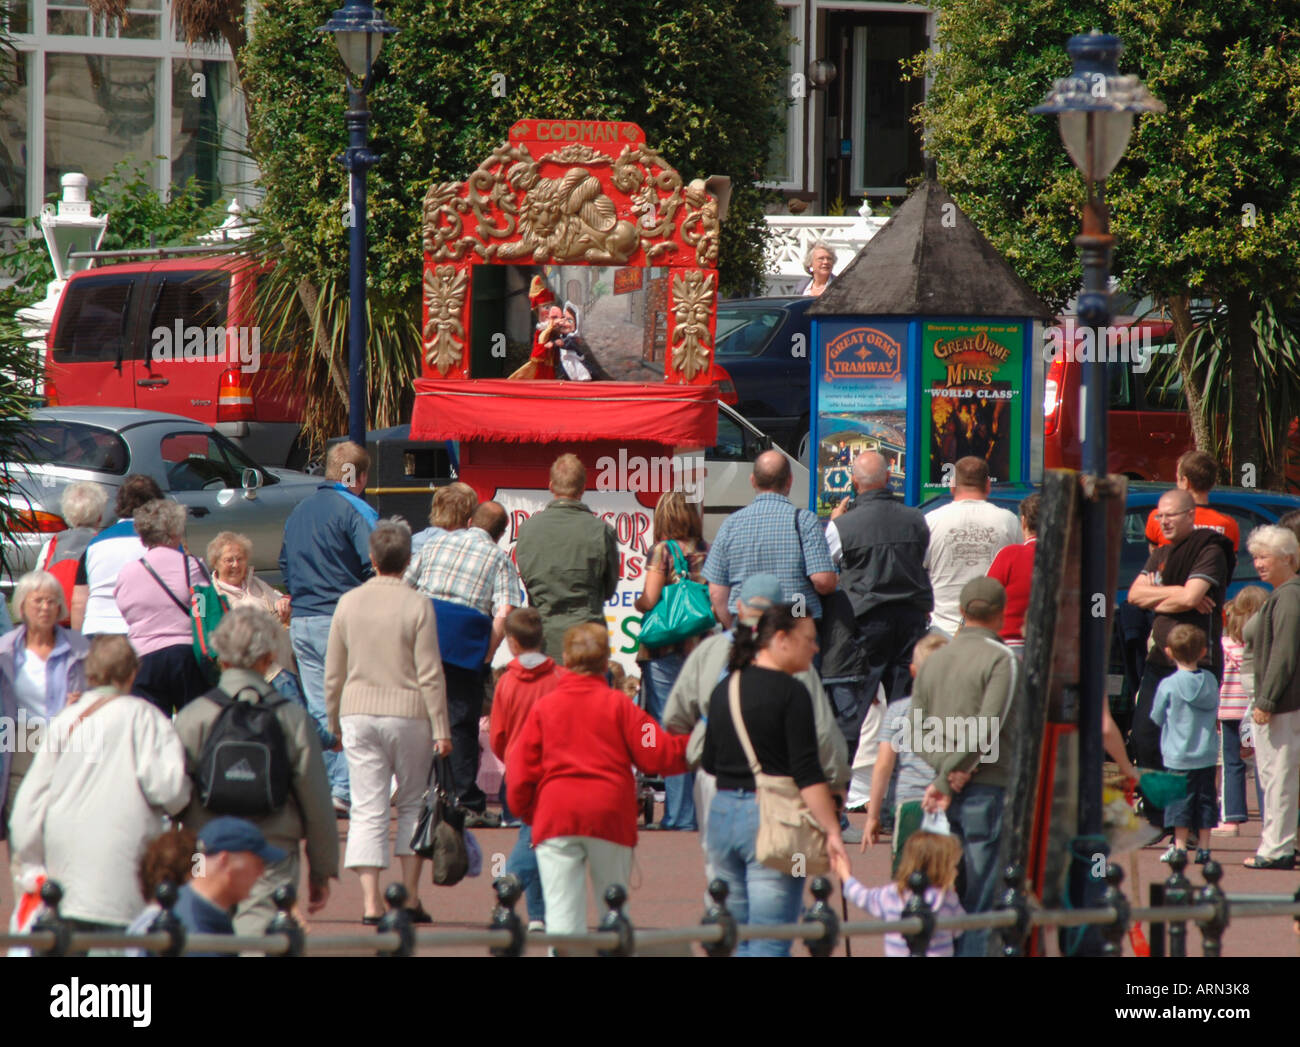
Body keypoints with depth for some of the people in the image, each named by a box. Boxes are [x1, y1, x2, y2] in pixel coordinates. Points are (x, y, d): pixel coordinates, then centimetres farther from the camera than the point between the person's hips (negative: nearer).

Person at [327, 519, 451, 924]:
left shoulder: (349, 603, 3)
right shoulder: (417, 605, -6)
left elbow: (333, 672, 9)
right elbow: (430, 673, -7)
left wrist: (333, 720, 20)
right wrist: (441, 729, -4)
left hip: (358, 712, 2)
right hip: (408, 712, -2)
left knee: (367, 807, 1)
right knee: (413, 804, 12)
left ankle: (370, 901, -8)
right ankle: (410, 897, 10)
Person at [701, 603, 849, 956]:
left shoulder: (724, 691, 11)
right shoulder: (790, 692, -10)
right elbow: (807, 772, -15)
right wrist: (832, 831, -15)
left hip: (722, 812, 7)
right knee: (770, 941, -7)